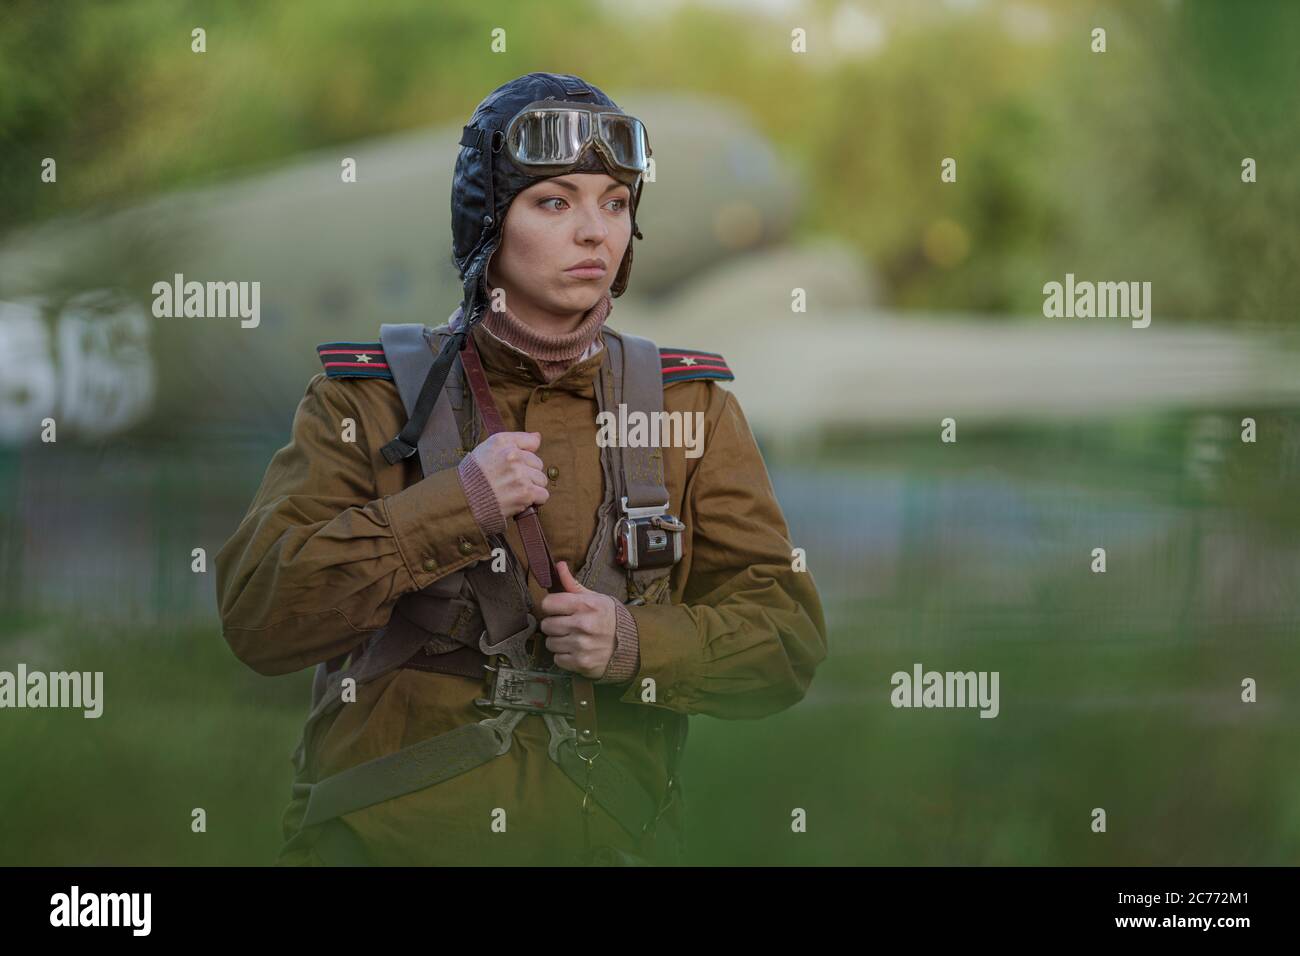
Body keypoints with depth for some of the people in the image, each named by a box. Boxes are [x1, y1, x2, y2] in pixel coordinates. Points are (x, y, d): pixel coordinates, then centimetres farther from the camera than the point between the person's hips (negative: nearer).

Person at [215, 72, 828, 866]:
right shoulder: (368, 400, 0)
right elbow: (256, 618, -10)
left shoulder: (690, 410, 5)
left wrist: (636, 643, -17)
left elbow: (788, 641, 1)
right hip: (383, 836, -1)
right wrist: (450, 508, -19)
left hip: (607, 835, 2)